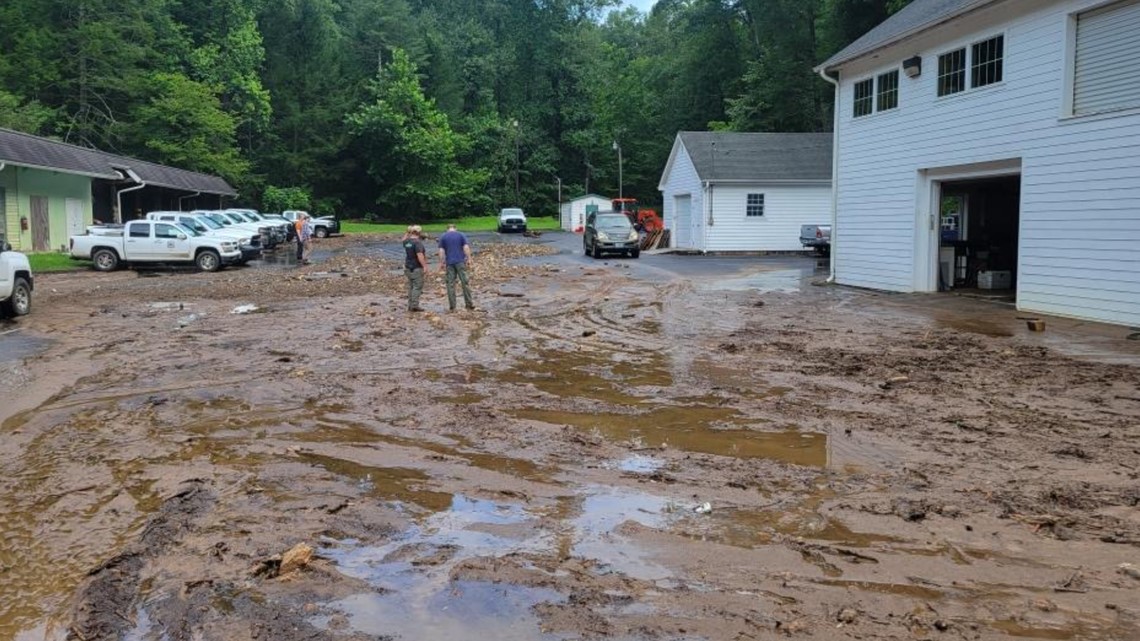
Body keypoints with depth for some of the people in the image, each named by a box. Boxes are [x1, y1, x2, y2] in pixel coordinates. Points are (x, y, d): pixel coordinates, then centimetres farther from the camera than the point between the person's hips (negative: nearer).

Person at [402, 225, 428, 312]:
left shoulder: (407, 241, 7)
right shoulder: (417, 242, -17)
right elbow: (420, 255, -25)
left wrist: (408, 233, 21)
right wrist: (424, 266, -22)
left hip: (408, 267, 8)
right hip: (417, 268, -8)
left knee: (411, 286, 13)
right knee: (417, 286, -5)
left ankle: (410, 305, 14)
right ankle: (414, 305, -10)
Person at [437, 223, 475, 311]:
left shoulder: (443, 237, 7)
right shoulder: (461, 235, 5)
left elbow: (441, 251, 1)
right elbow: (466, 248, -5)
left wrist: (441, 263, 3)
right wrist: (469, 259, -4)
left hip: (449, 263, 1)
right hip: (460, 261, -1)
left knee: (450, 284, 3)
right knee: (465, 282, 3)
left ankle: (452, 306, 2)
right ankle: (469, 303, 3)